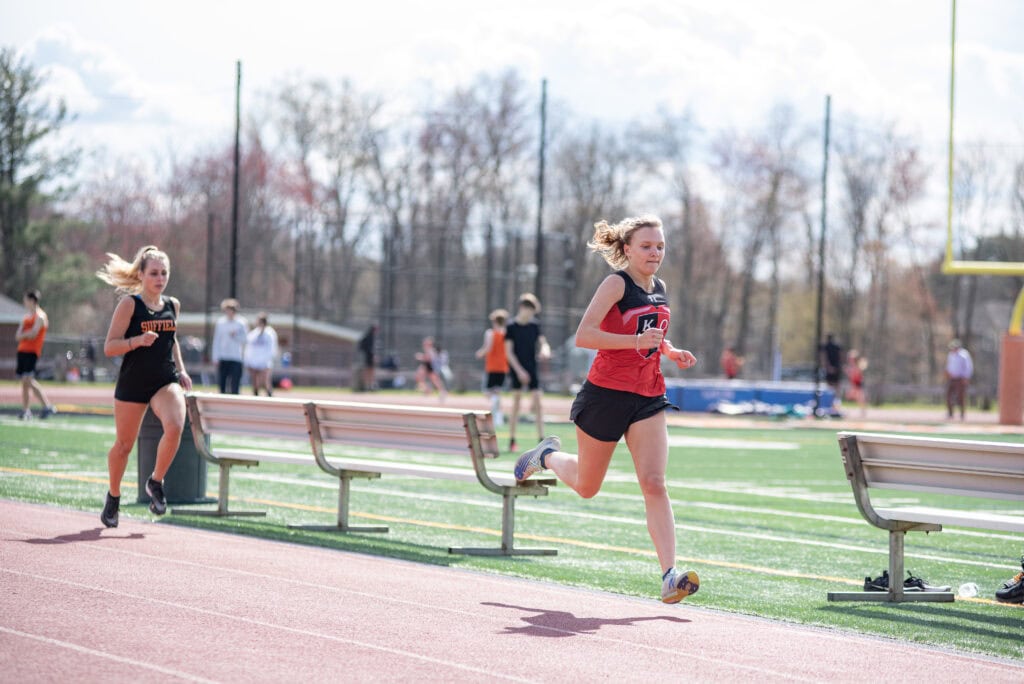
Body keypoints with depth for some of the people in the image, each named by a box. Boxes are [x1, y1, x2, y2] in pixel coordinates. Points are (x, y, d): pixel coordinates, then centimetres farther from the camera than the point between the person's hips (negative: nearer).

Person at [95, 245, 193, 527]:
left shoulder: (173, 305, 8)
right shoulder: (129, 304, -7)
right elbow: (109, 347, -10)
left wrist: (181, 370, 13)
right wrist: (137, 341, -26)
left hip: (166, 381, 3)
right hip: (132, 383, -3)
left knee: (175, 427, -25)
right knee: (124, 444, 7)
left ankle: (156, 482, -3)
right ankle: (113, 496, 32)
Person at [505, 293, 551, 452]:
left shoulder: (535, 326, 6)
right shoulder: (511, 327, -5)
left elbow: (543, 342, 6)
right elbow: (508, 352, -7)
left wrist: (545, 351, -20)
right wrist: (519, 371, -14)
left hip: (532, 369, 3)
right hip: (517, 370, -3)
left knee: (537, 402, -4)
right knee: (516, 403, -1)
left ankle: (541, 439, -4)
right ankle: (512, 441, 6)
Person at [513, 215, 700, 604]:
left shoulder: (659, 288, 11)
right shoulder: (617, 283, -11)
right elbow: (583, 335, -22)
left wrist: (671, 352, 9)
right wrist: (637, 341, -31)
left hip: (648, 399, 4)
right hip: (606, 394, -4)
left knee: (654, 483, -13)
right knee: (586, 487, 13)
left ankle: (670, 576, -22)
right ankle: (548, 456, 47)